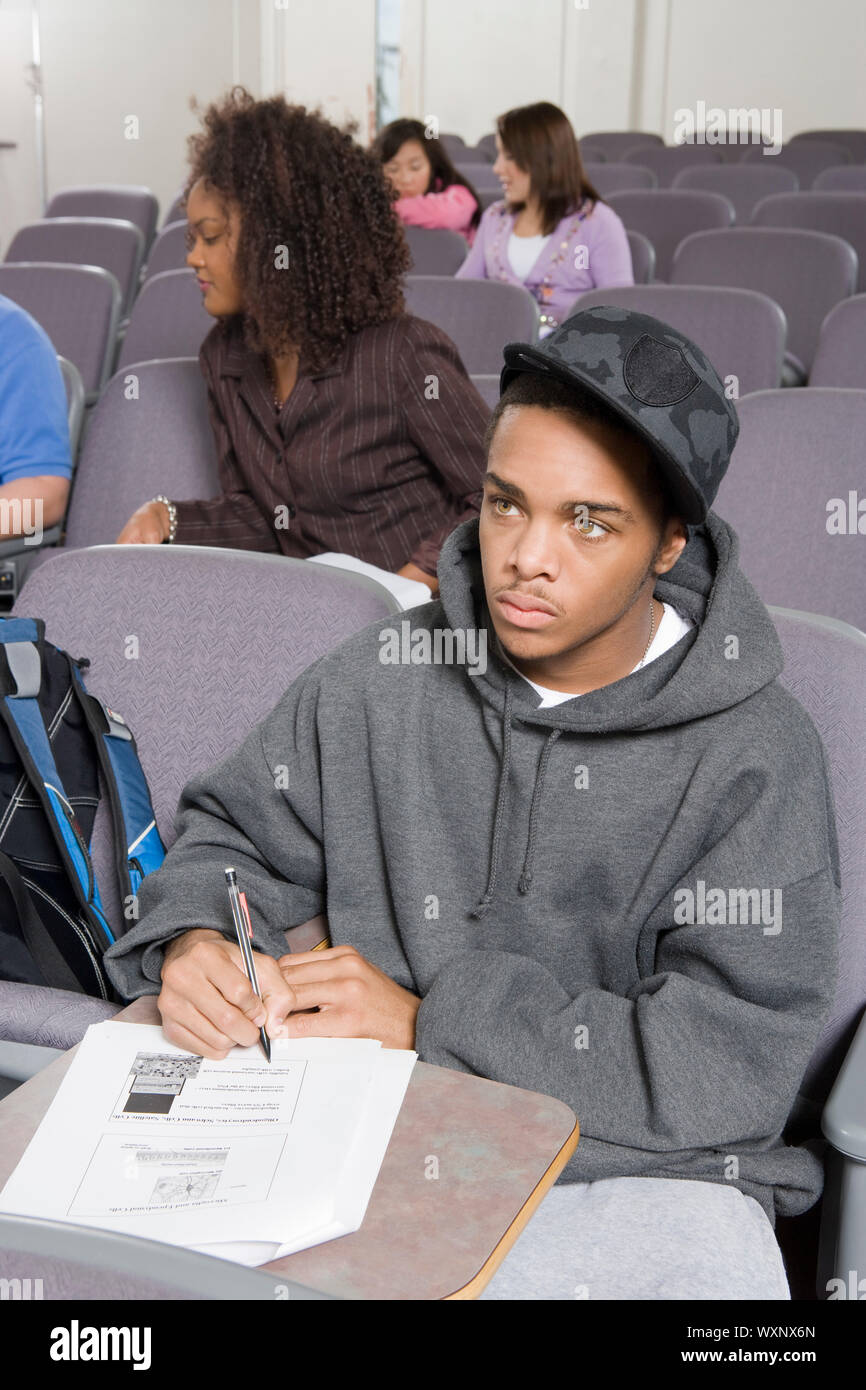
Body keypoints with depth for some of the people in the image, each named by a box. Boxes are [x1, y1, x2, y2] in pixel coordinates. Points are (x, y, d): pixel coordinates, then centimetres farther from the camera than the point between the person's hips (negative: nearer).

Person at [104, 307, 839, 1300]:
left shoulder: (755, 756, -10)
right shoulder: (384, 678, 1)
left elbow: (735, 1065, -15)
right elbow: (234, 834, 15)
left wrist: (430, 1017, -17)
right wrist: (192, 940, -9)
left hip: (641, 1171, -1)